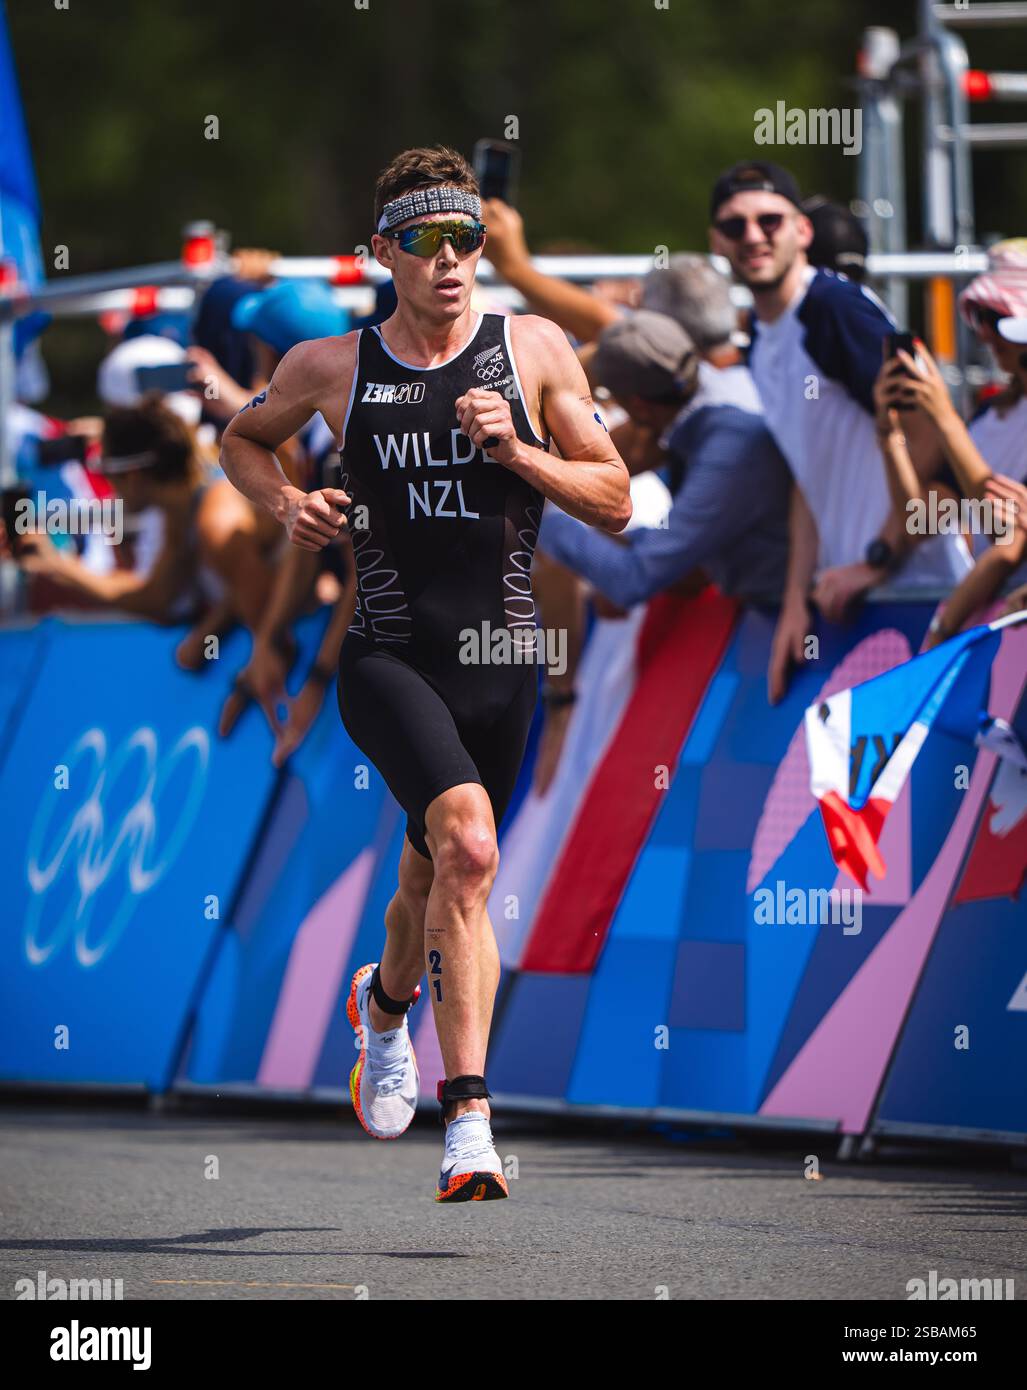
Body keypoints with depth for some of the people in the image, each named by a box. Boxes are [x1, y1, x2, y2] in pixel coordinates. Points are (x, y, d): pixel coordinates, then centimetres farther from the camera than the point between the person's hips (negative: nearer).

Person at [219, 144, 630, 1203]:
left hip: (502, 659, 3)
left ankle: (387, 1001, 52)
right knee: (467, 846, -26)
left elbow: (615, 502, 5)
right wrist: (286, 506, 2)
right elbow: (241, 441, 22)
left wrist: (517, 451, -11)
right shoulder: (330, 368, 3)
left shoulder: (535, 350, 3)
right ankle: (470, 1120, -26)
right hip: (388, 657, -3)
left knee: (438, 878, 16)